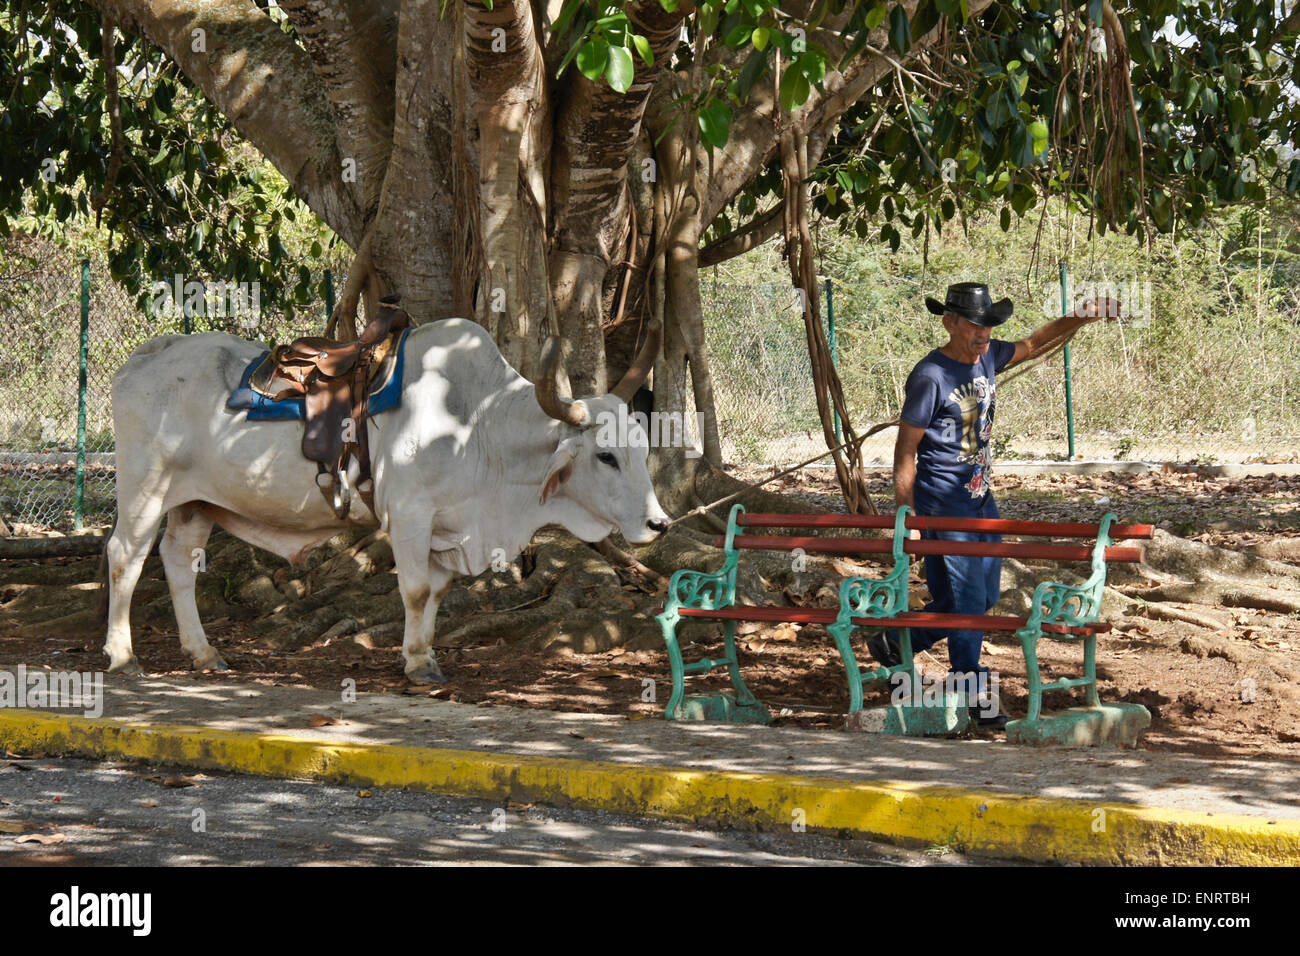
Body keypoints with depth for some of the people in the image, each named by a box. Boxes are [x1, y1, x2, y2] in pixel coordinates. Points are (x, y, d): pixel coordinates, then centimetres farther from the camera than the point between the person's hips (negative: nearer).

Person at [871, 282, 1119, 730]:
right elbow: (906, 449, -14)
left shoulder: (987, 357, 4)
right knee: (966, 599, -5)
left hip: (981, 500, 9)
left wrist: (1079, 319, 9)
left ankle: (896, 642, 29)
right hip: (944, 507, -9)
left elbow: (1034, 345, 24)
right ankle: (971, 692, 8)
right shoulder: (930, 376, -18)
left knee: (986, 595, 15)